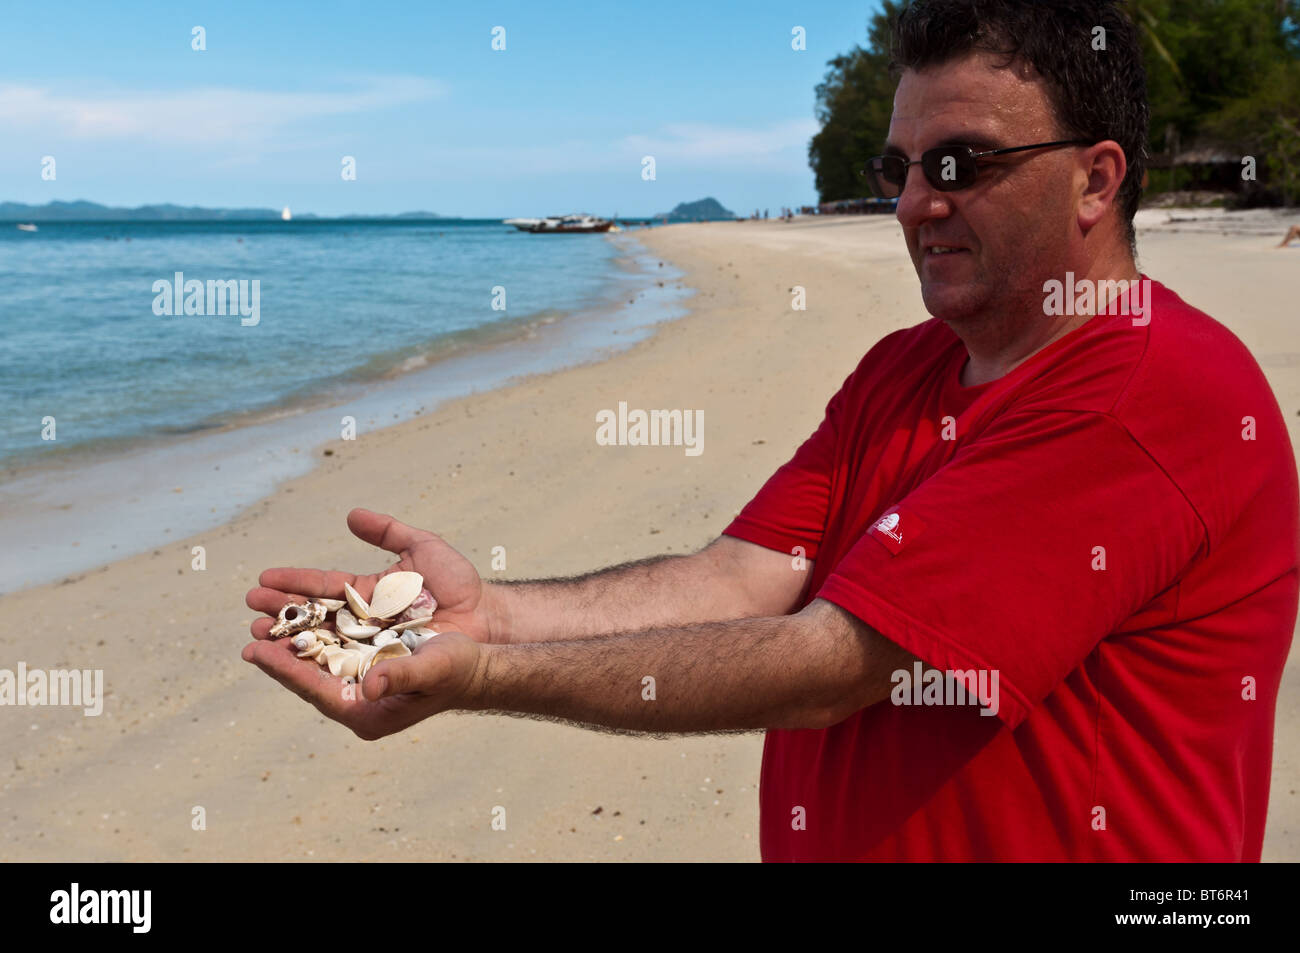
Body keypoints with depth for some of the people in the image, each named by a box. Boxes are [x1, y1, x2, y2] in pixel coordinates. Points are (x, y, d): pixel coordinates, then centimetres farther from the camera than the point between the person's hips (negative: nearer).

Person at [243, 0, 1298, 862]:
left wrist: (485, 676, -26)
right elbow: (745, 577, -6)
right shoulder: (900, 372, 7)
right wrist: (490, 612, -19)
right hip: (816, 838, 6)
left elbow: (834, 661, -25)